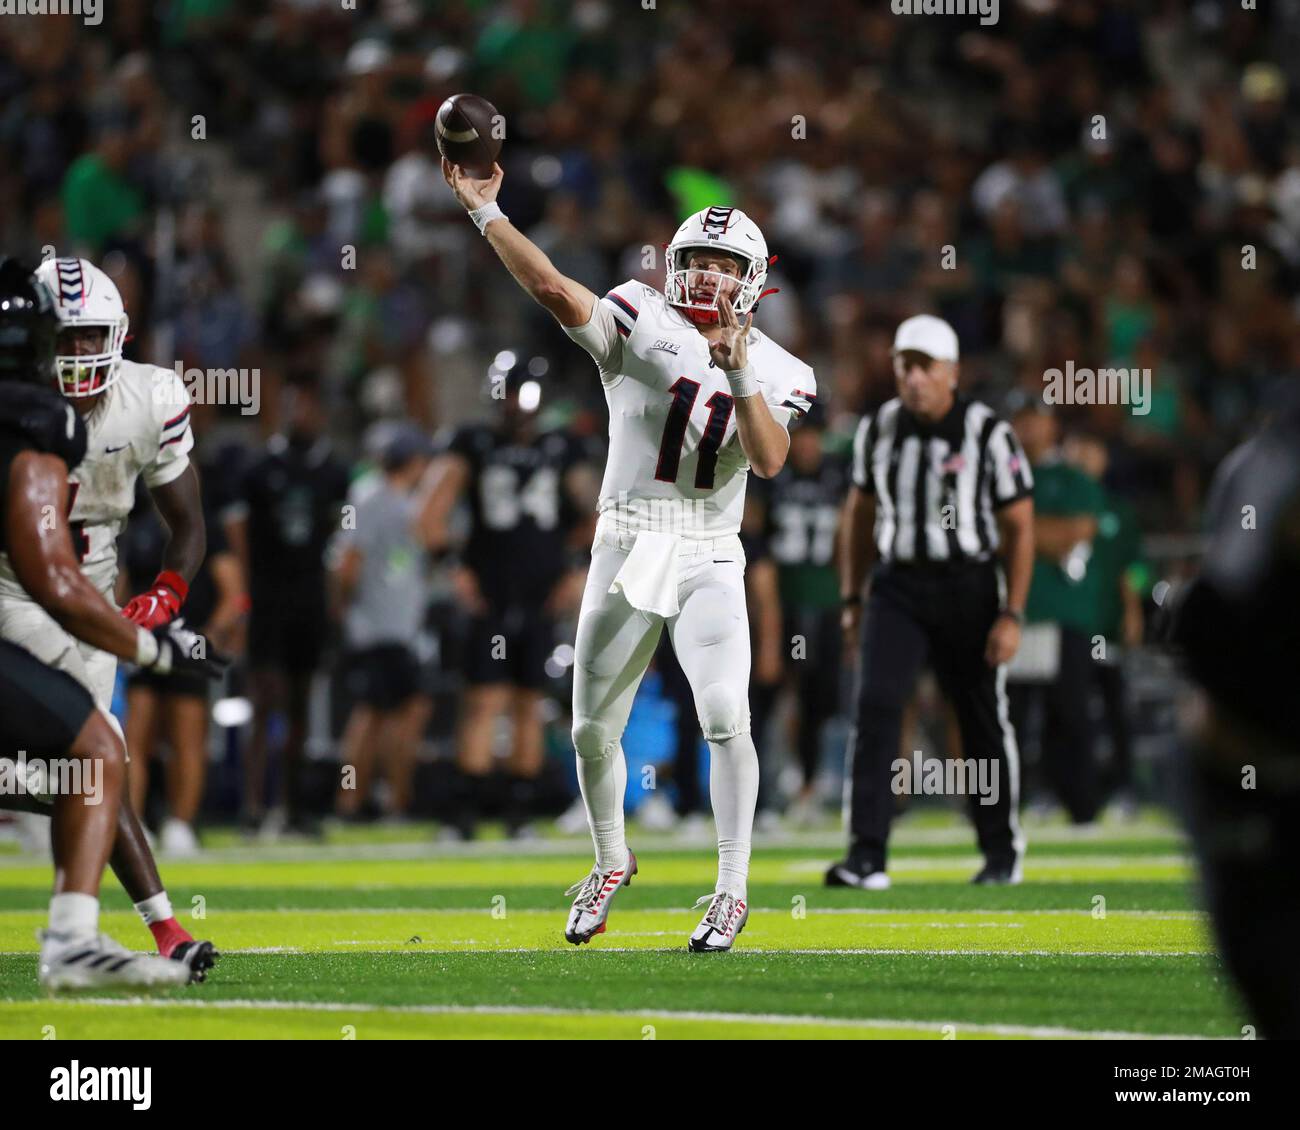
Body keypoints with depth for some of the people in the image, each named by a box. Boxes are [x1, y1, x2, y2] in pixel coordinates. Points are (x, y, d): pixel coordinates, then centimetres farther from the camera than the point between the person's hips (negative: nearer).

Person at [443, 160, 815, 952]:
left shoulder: (773, 371, 2)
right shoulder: (642, 326, -3)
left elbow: (770, 459, -14)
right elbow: (553, 288, -17)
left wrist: (739, 374, -23)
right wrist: (485, 212, -26)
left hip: (709, 563, -1)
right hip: (627, 552, 1)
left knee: (725, 716, -19)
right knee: (594, 728, 8)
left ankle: (732, 890, -10)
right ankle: (612, 861, 34)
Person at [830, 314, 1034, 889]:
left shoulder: (987, 433, -9)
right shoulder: (878, 429, 3)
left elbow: (1019, 527, -6)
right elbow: (859, 513, 16)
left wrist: (1011, 615, -10)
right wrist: (851, 597, 13)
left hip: (969, 588, -2)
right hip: (898, 584, 2)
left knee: (984, 721, 7)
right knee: (876, 706, -15)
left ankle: (1002, 850, 27)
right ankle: (867, 856, -17)